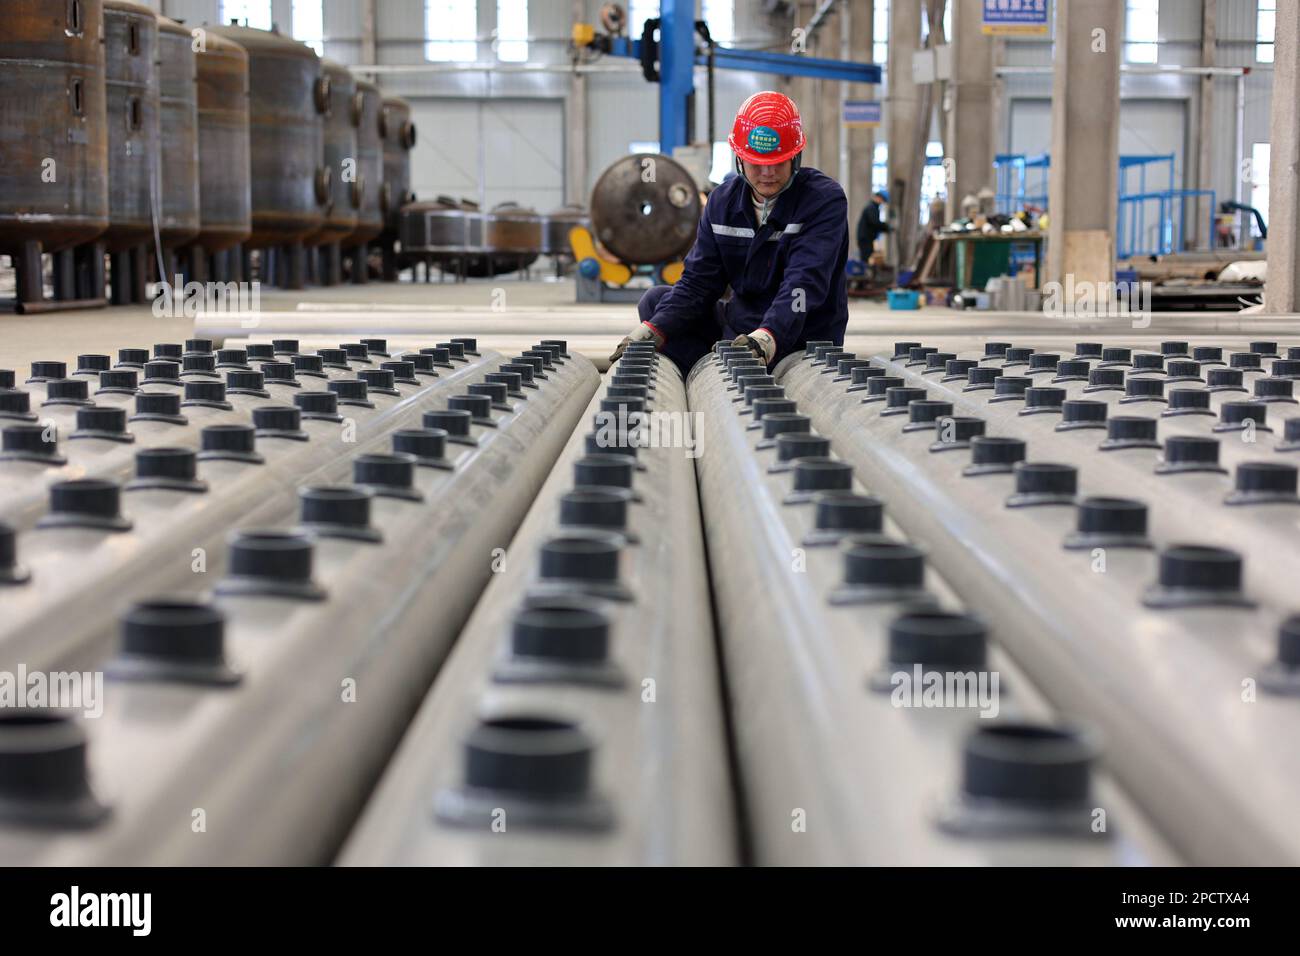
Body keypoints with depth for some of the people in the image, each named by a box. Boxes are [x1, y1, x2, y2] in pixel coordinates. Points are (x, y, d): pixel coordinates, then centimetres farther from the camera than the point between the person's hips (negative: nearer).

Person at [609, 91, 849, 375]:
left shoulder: (826, 200, -15)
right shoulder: (723, 202, 4)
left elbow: (805, 282, -29)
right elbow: (698, 280, 1)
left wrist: (769, 336, -47)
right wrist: (654, 330, -17)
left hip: (800, 340, -7)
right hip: (741, 325, 7)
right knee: (655, 301, 4)